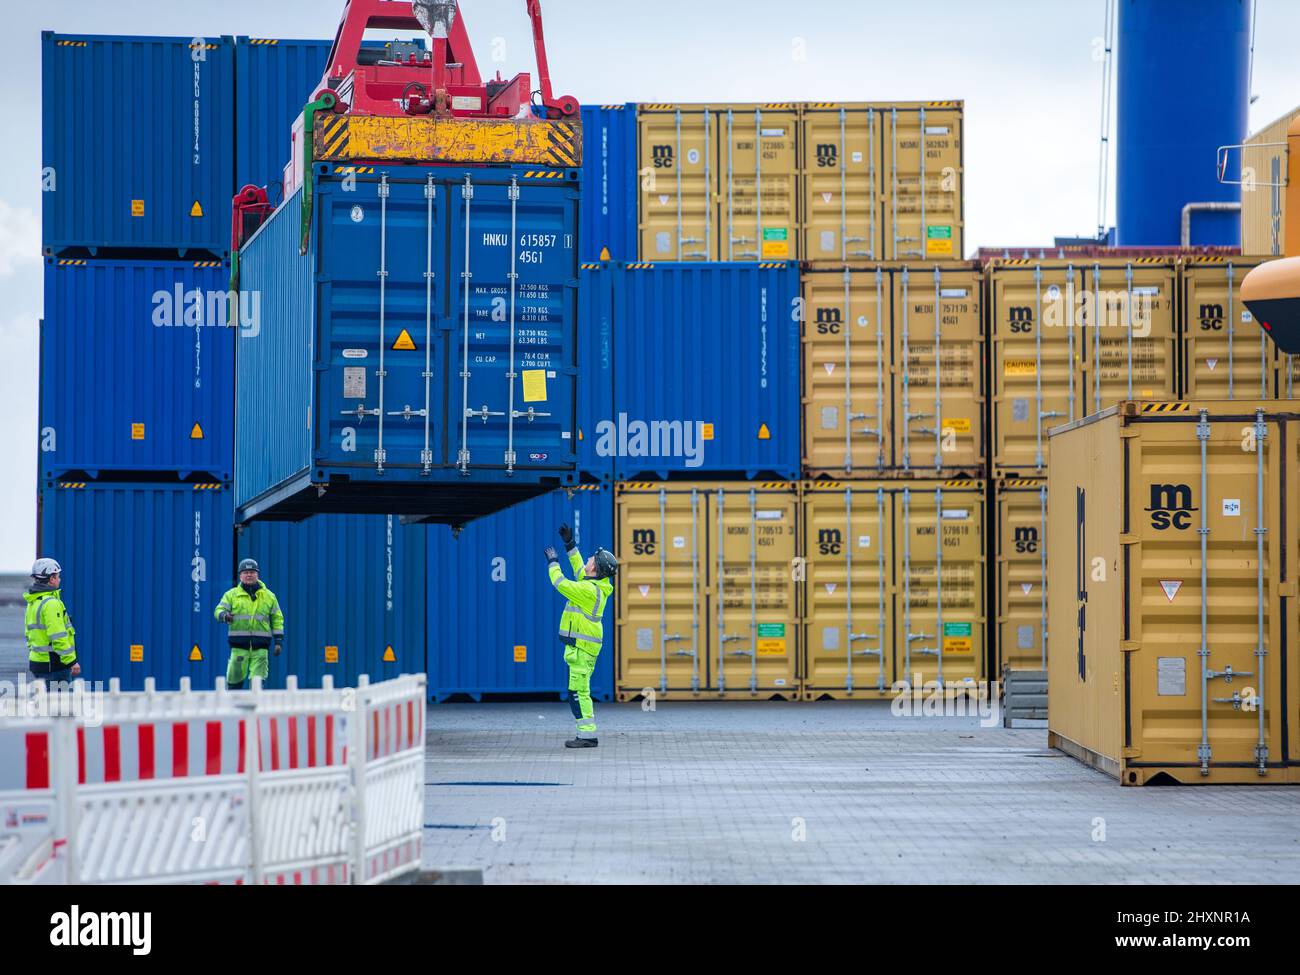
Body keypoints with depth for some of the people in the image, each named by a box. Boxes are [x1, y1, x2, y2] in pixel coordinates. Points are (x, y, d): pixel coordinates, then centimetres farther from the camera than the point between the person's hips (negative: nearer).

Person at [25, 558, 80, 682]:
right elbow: (58, 637, -22)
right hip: (54, 663, -10)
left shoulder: (32, 603, 14)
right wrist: (72, 661, -18)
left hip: (37, 661, 10)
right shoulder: (51, 603, -17)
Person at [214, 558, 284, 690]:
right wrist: (225, 616, -25)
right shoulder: (231, 595, 9)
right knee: (235, 678, 2)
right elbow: (219, 610, -1)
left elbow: (277, 619, 14)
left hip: (260, 645, 1)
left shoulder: (269, 596, 12)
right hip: (239, 644, 0)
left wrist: (279, 641, 7)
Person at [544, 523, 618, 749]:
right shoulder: (597, 584, 9)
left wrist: (553, 562, -3)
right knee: (580, 691, 14)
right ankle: (587, 732, 18)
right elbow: (579, 569, 27)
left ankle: (588, 735, -10)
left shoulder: (590, 590, -19)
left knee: (578, 691, -10)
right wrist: (570, 544, 25)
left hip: (581, 646, -10)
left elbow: (561, 584, -18)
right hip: (582, 644, 10)